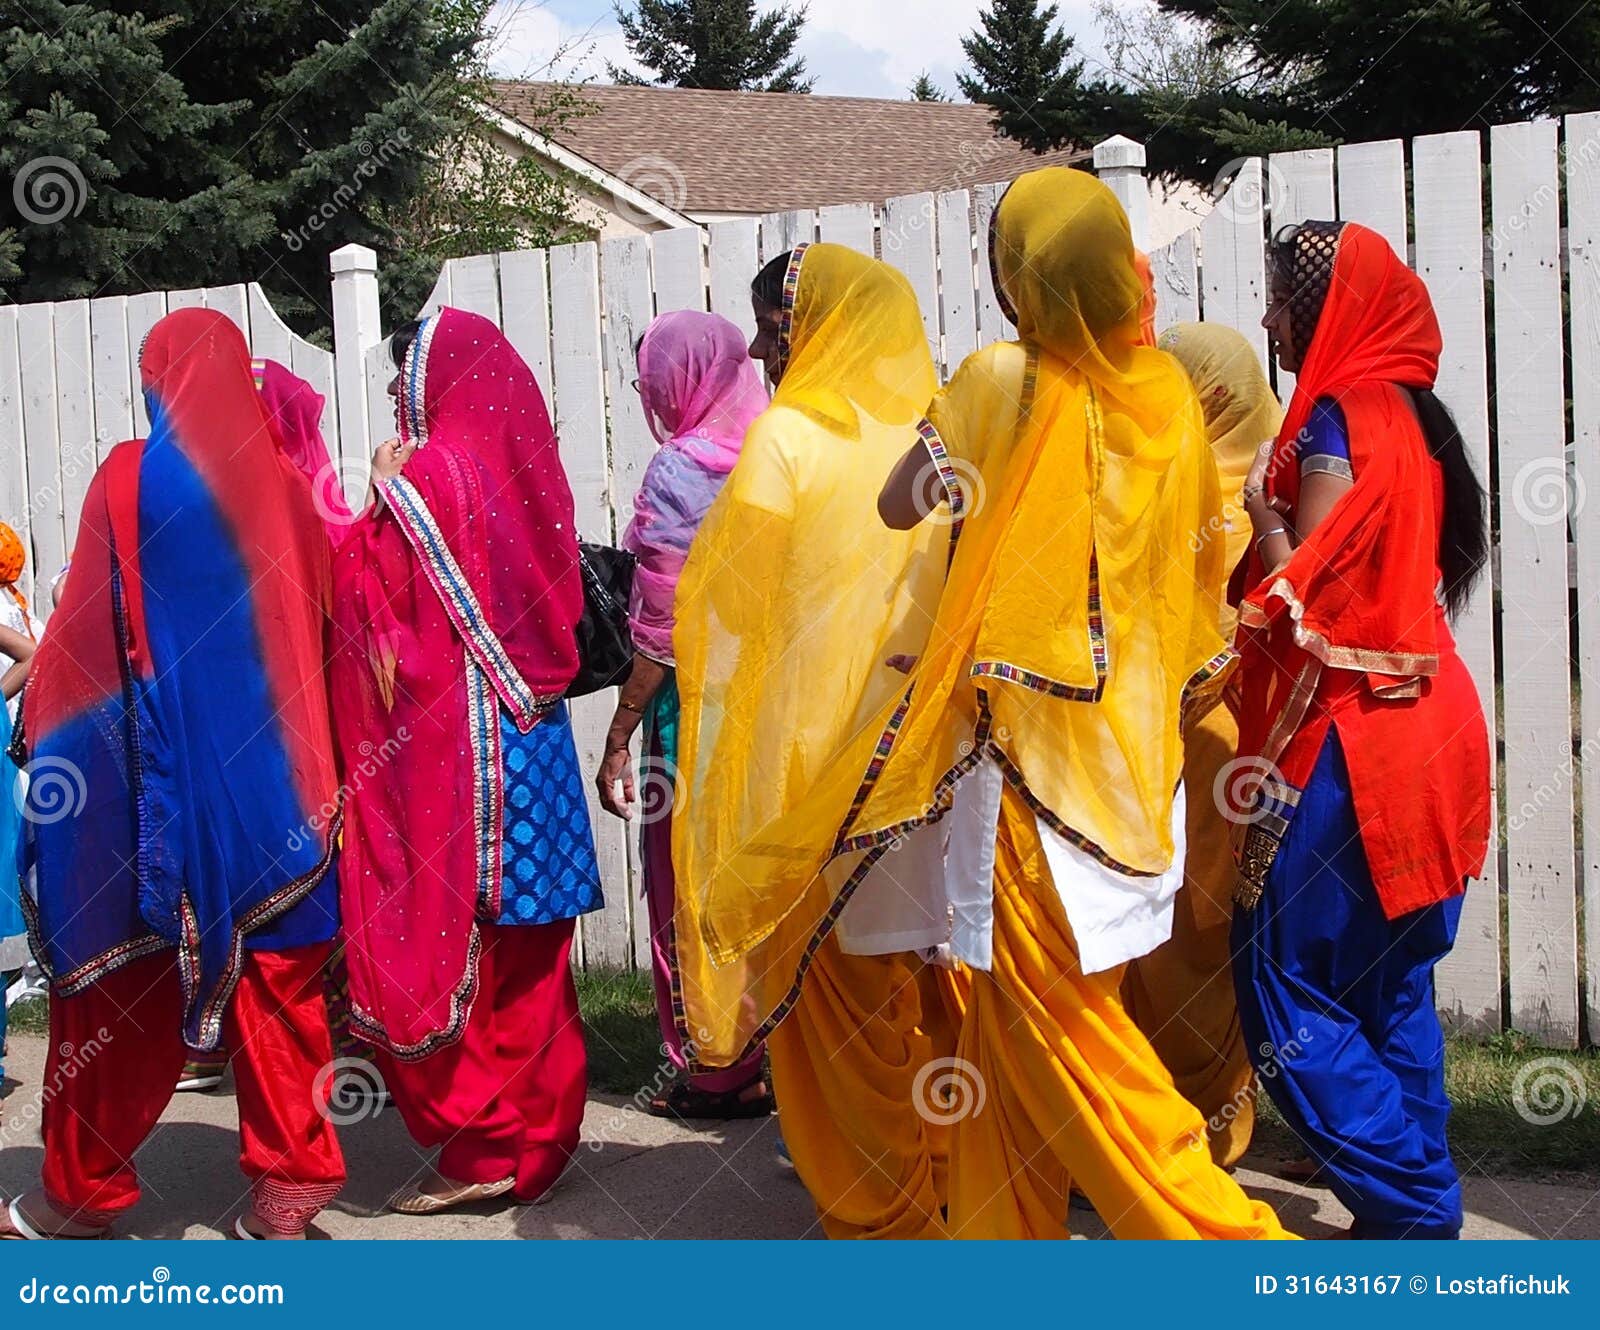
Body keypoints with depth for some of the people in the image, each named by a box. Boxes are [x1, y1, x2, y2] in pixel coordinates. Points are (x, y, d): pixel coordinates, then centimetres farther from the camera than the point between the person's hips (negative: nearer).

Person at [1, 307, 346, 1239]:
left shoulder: (129, 478, -6)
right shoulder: (287, 487, 4)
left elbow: (84, 632, -4)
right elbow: (322, 629, 7)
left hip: (157, 767, -3)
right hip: (275, 767, 3)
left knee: (120, 970, 8)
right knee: (278, 978, 8)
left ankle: (85, 1188, 19)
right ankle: (288, 1182, 8)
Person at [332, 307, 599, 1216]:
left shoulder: (431, 472, -12)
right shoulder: (522, 465, 10)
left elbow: (366, 595, -14)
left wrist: (382, 492, -1)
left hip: (448, 736, -8)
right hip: (533, 729, 8)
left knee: (447, 937, 0)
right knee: (524, 940, 13)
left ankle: (481, 1146, 3)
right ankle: (540, 1129, 20)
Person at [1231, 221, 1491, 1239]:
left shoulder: (1336, 420, -15)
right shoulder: (1404, 412, 12)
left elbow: (1297, 597, -18)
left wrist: (1261, 511, -4)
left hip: (1350, 742, -9)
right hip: (1422, 727, 9)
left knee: (1289, 993, -2)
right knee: (1388, 989, 15)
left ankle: (1410, 1212, 1)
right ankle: (1425, 1205, 21)